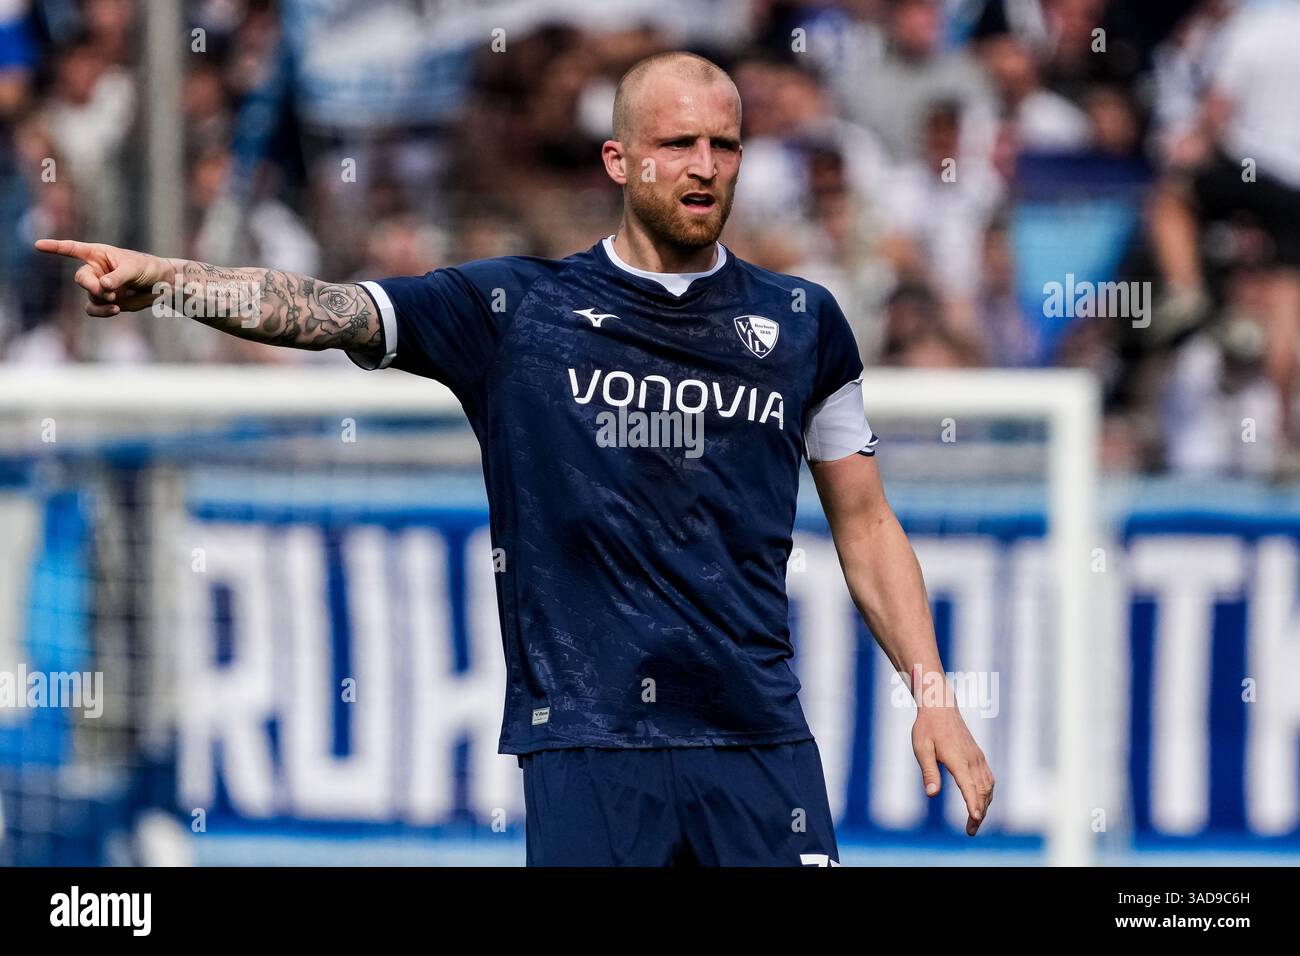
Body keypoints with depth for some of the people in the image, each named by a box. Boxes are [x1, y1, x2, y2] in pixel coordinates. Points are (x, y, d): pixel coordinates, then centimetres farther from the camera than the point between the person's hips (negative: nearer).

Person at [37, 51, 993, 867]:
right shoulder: (516, 308, 4)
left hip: (759, 745, 2)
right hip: (584, 743, -2)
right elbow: (323, 309, -8)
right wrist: (162, 275, -23)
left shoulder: (801, 321, 10)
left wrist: (931, 692, 7)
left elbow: (865, 522, 15)